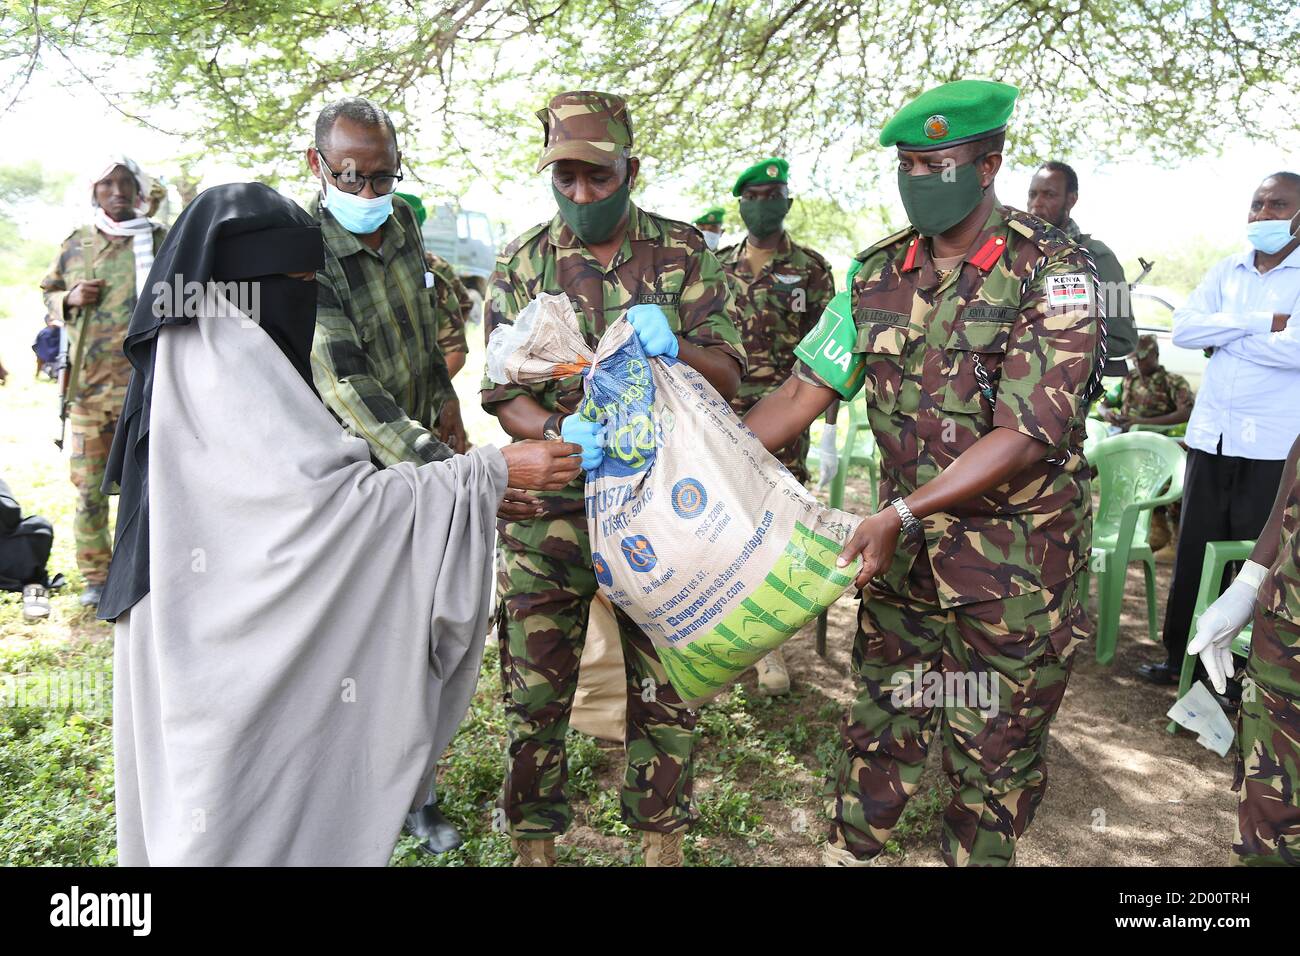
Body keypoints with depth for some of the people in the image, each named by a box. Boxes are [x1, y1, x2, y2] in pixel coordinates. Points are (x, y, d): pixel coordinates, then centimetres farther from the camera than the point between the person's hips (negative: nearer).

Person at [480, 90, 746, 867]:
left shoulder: (685, 253, 1)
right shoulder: (522, 264, 3)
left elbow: (729, 373, -2)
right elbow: (503, 393, 1)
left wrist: (673, 347, -24)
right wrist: (557, 434, -21)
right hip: (548, 510, 1)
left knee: (664, 686, 11)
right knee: (536, 687, 9)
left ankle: (664, 838, 32)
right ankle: (533, 842, 30)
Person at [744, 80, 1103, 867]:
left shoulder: (1052, 272, -13)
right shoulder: (878, 274, 3)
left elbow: (1024, 437, -20)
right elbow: (803, 391, 2)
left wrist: (902, 514, -29)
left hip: (1016, 568, -4)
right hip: (904, 554, 4)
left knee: (995, 756, 11)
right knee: (882, 725, 15)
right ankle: (849, 851, 34)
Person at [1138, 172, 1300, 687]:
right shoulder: (1226, 272, 12)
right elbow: (1183, 328, -1)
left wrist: (1224, 336, -7)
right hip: (1210, 435, 4)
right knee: (1194, 552, 10)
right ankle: (1181, 656, 22)